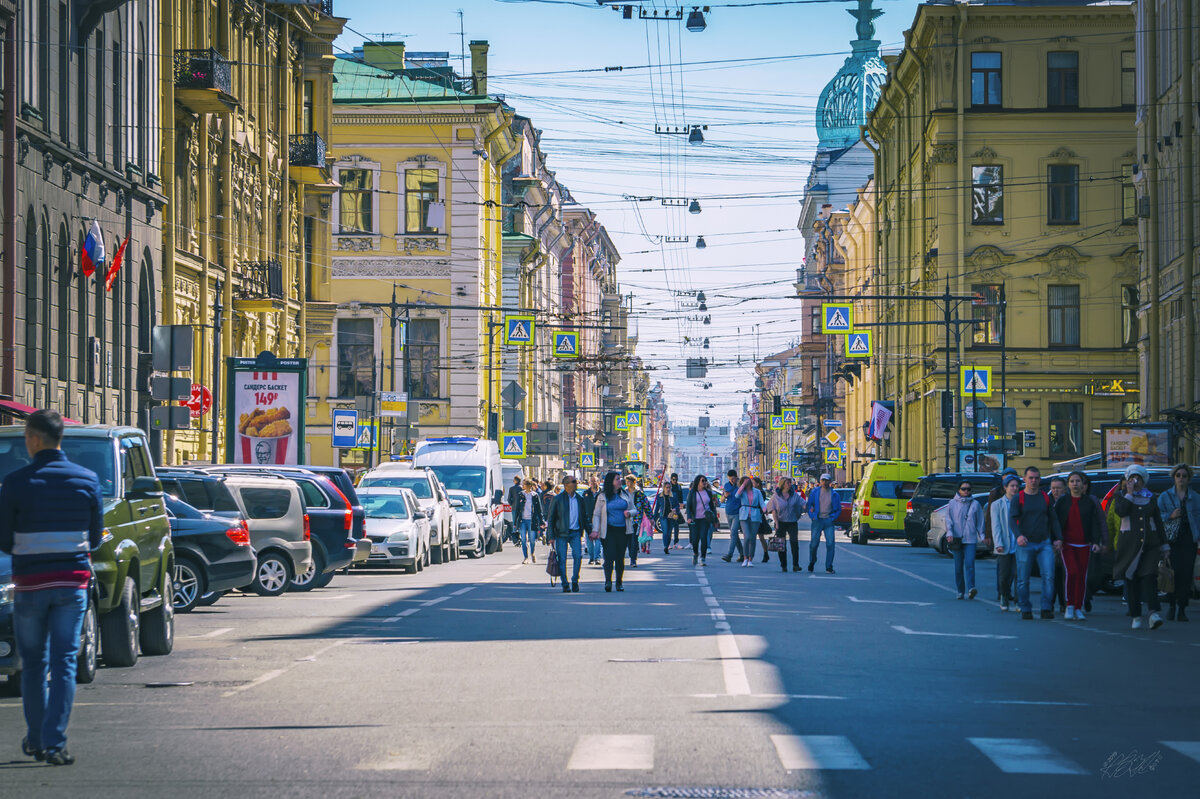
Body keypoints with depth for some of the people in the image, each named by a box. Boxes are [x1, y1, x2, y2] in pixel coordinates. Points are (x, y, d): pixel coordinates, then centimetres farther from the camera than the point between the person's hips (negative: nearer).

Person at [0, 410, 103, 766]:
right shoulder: (86, 480, 0)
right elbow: (95, 538, 7)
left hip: (30, 584, -1)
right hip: (72, 581, 1)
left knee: (33, 663, 12)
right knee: (65, 663, 1)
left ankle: (36, 739, 20)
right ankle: (54, 742, -7)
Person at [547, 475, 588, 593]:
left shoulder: (580, 499, 11)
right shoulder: (557, 499, 0)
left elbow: (584, 517, 21)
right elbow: (550, 518, 1)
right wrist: (551, 535, -5)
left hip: (575, 533, 3)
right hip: (561, 534, -3)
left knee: (578, 556, -10)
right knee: (562, 559, -3)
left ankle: (575, 581, 7)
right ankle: (565, 585, 7)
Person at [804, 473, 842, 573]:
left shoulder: (834, 494, 6)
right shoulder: (814, 492, 4)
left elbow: (838, 509, 13)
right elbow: (809, 505, 11)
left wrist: (832, 517, -1)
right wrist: (812, 516, 0)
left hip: (828, 521, 0)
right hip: (817, 520, 0)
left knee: (830, 544, -8)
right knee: (814, 543, 1)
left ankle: (829, 567, -3)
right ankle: (812, 562, 26)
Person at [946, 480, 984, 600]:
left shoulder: (975, 504, 10)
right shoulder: (952, 504, 9)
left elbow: (980, 521, 13)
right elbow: (948, 519, 3)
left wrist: (982, 535, 5)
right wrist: (949, 533, -12)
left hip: (971, 539, -1)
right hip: (957, 539, 1)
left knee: (969, 564, -16)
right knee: (958, 566, 3)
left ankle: (970, 589, -24)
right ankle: (960, 591, 12)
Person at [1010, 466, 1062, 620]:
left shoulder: (1046, 498, 11)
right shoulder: (1018, 498, 1)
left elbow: (1053, 519, 17)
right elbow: (1012, 519, -9)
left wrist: (1058, 538, 6)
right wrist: (1018, 535, -27)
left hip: (1044, 543, 2)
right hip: (1025, 544, -2)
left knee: (1048, 576, -10)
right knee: (1023, 579, 1)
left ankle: (1046, 608, -5)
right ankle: (1026, 610, 12)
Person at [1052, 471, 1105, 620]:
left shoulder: (1089, 502, 7)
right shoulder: (1062, 501, 6)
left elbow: (1095, 523, 6)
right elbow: (1055, 522, 7)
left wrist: (1096, 542, -4)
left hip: (1083, 545, 1)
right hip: (1066, 544, -1)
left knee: (1082, 576, 1)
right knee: (1071, 572, -18)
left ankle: (1078, 609, 9)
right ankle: (1069, 605, -5)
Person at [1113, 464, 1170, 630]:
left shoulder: (1151, 499, 14)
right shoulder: (1122, 497, 9)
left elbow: (1158, 523, 16)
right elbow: (1121, 511, -14)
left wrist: (1164, 546, 12)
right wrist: (1129, 494, -9)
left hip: (1150, 543, 0)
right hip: (1129, 543, 0)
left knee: (1149, 576, -16)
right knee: (1131, 580, -1)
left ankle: (1154, 613, -30)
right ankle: (1136, 617, 5)